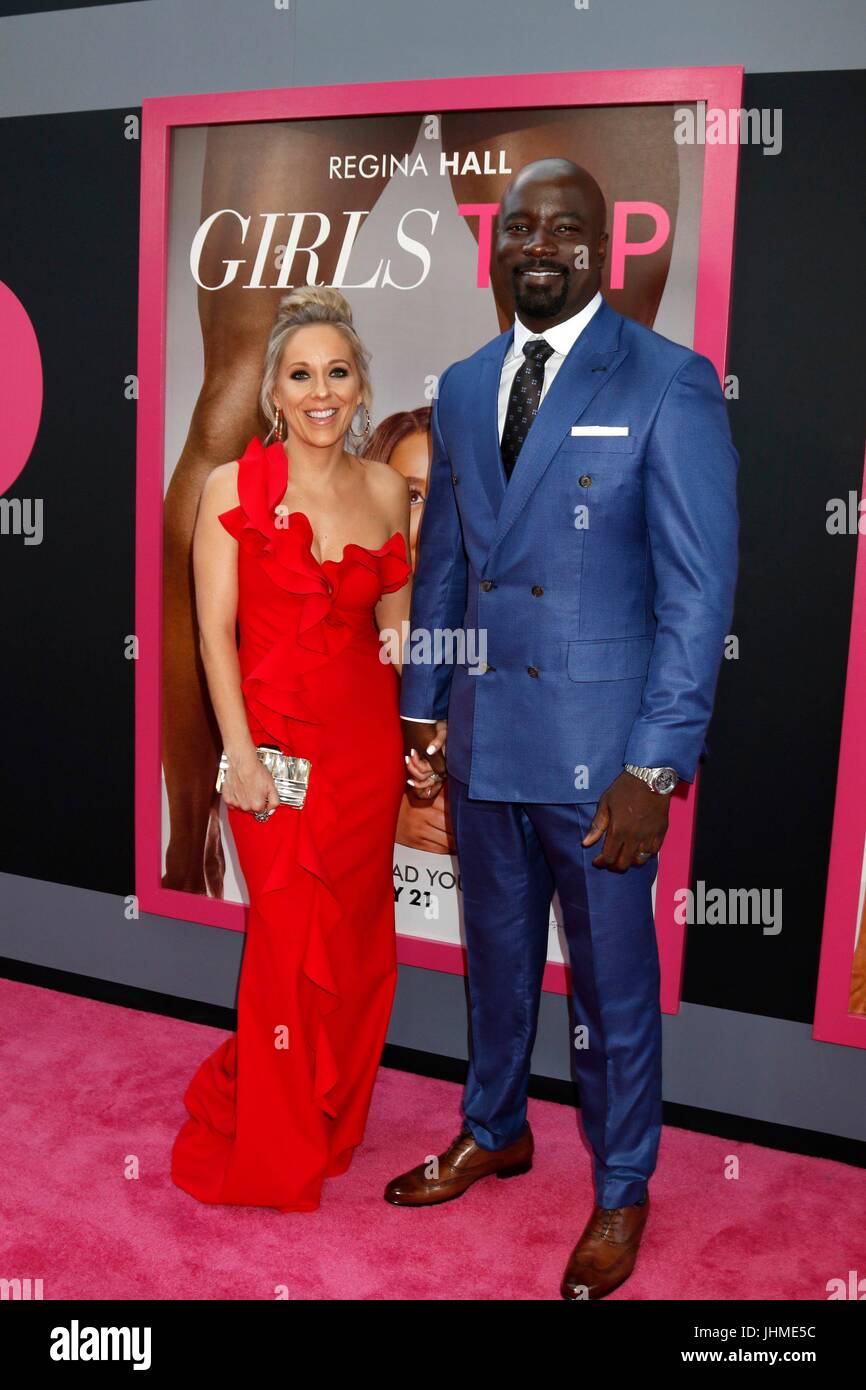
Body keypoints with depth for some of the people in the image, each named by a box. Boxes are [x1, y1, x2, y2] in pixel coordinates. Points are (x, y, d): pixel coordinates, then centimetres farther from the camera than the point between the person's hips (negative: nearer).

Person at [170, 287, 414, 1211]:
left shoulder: (385, 488, 8)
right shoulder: (233, 487, -3)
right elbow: (216, 630, -7)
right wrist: (241, 753, -13)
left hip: (367, 741, 4)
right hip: (277, 739, -4)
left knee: (354, 943, 12)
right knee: (296, 945, 1)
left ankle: (327, 1125, 36)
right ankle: (270, 1159, 25)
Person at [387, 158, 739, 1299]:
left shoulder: (671, 384, -9)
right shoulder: (462, 388, 9)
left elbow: (700, 591, -13)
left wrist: (654, 768, -17)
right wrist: (423, 708, 11)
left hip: (599, 749, -5)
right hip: (482, 736, 5)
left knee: (613, 981, 11)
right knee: (497, 955, 21)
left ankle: (622, 1190, 35)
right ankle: (496, 1131, 46)